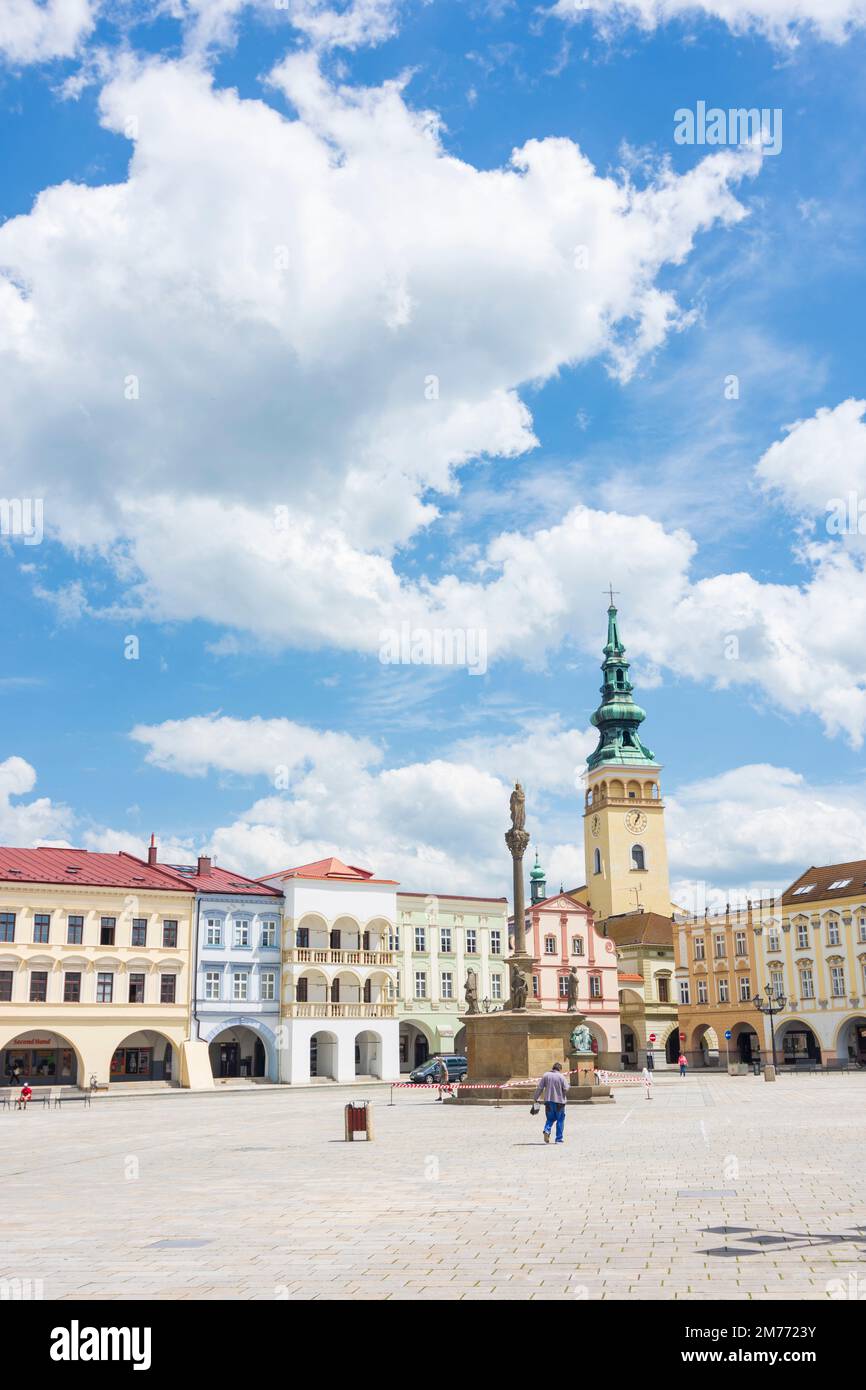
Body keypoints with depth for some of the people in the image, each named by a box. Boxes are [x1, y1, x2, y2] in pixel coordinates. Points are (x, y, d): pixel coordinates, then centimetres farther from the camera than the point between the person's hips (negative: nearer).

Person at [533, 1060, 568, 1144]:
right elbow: (566, 1089, -9)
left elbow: (540, 1088, 0)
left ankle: (546, 1130, -11)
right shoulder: (561, 1076, -7)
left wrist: (535, 1099, 7)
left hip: (548, 1100, 3)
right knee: (560, 1120, 11)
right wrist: (565, 1097, 13)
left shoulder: (546, 1075, 1)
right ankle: (559, 1139, 11)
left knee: (550, 1118, 16)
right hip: (559, 1100, -2)